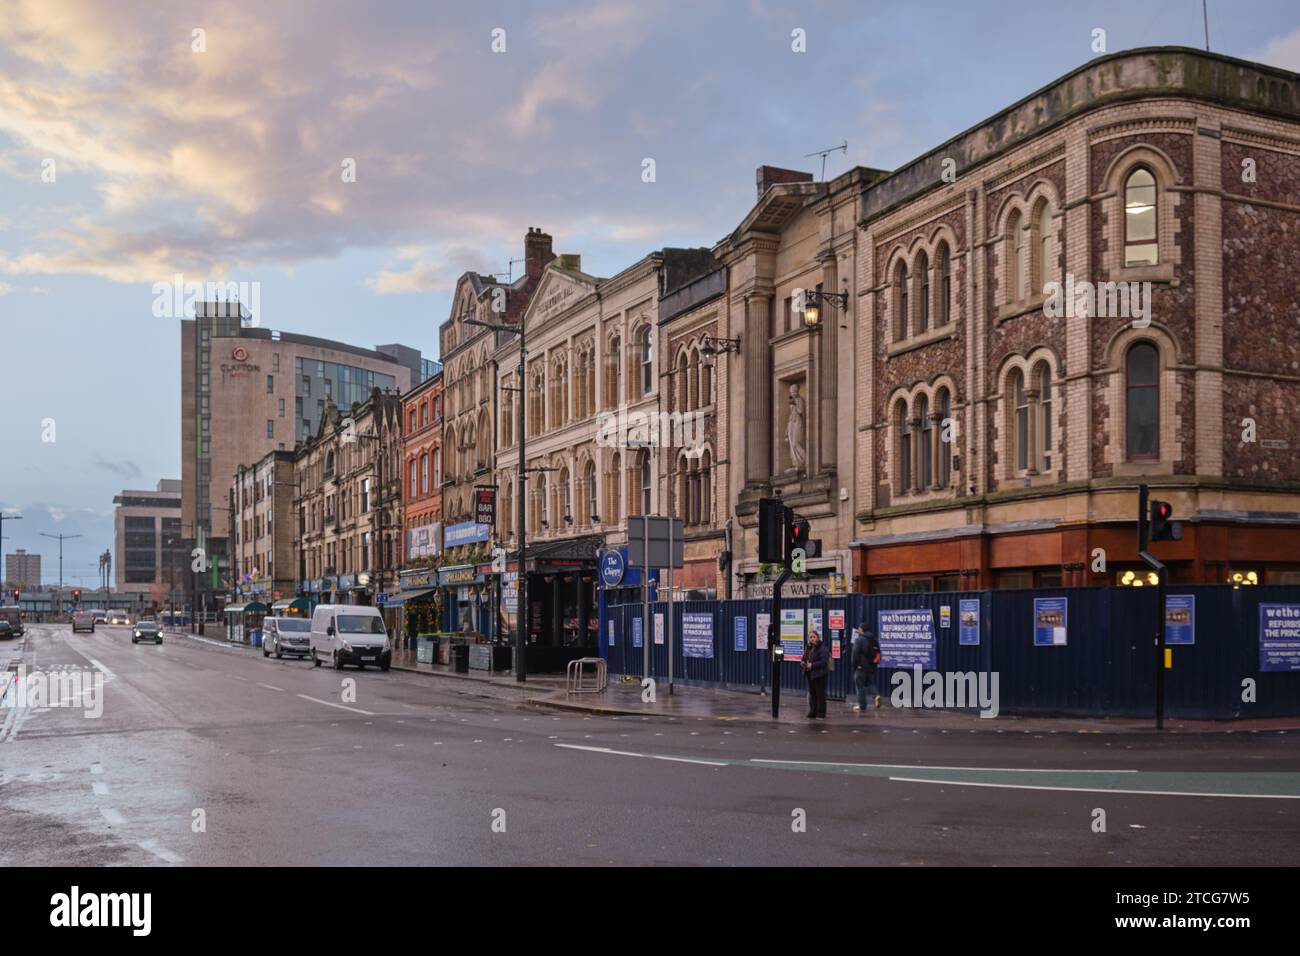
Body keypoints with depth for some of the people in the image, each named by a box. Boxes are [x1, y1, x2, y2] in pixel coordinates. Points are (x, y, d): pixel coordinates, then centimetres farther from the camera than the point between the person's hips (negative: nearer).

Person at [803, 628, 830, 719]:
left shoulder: (822, 648, -14)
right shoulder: (808, 648, 12)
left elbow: (824, 662, -20)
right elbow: (804, 658, 22)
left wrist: (812, 665, -21)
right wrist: (804, 663, -1)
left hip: (819, 675, -8)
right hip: (810, 674, 8)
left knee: (820, 694, -1)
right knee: (812, 694, 13)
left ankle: (821, 714, 5)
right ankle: (812, 712, 20)